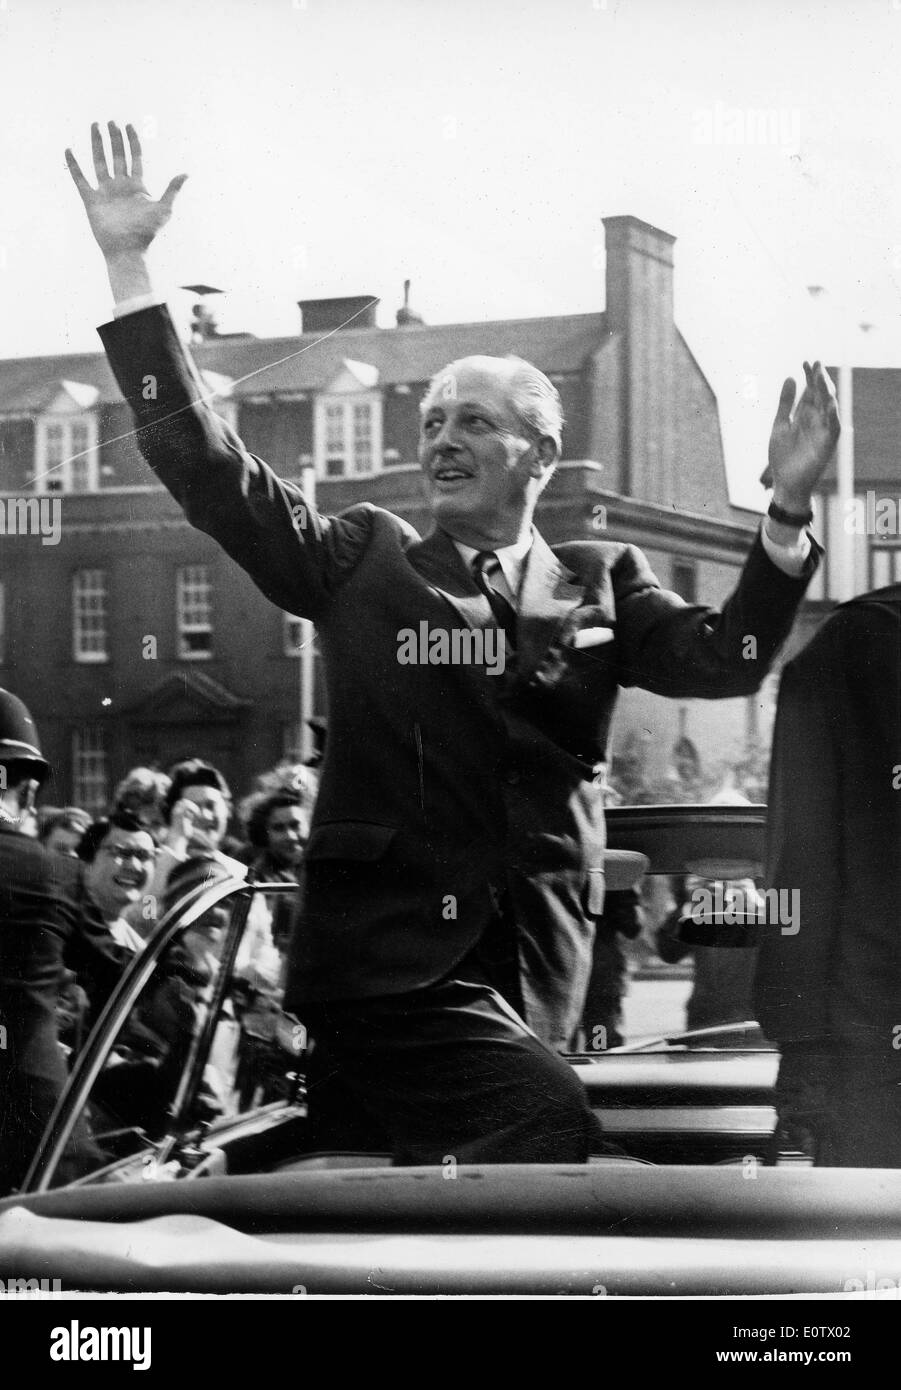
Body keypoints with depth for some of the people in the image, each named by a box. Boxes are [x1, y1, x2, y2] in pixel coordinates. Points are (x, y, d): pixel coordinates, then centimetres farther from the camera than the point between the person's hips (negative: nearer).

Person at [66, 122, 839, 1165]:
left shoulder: (599, 582, 11)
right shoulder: (363, 561, 7)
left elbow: (726, 658, -3)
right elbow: (201, 460, 1)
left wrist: (788, 506, -17)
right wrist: (128, 265, -3)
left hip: (535, 964, 3)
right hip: (388, 956, -3)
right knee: (548, 1124, -23)